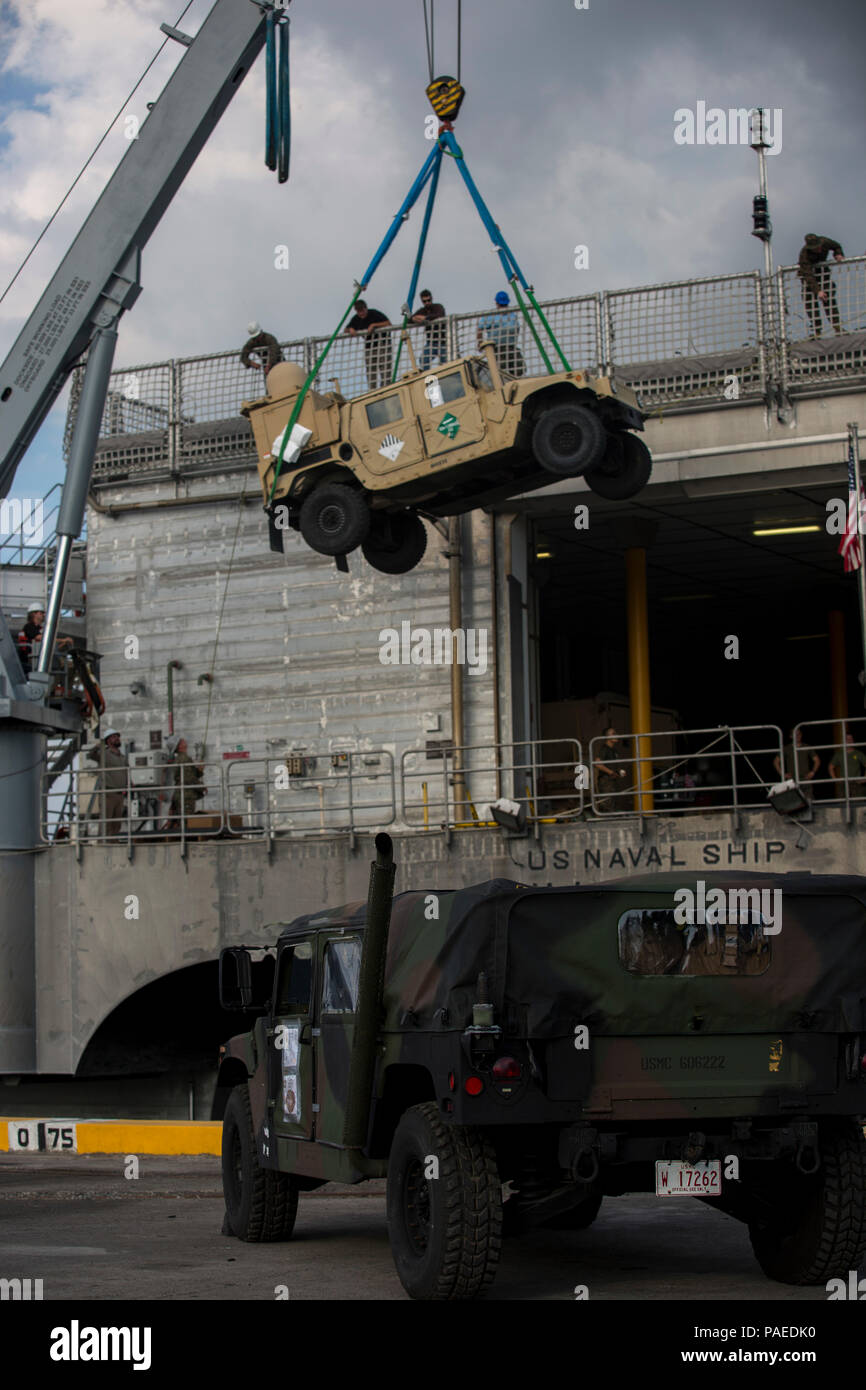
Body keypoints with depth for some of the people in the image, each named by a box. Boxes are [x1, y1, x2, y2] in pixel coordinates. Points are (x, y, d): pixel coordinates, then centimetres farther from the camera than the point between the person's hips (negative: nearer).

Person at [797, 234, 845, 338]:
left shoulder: (825, 242, -21)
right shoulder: (804, 254, -34)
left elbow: (837, 246, 5)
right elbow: (809, 276, -39)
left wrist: (838, 254, -16)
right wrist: (818, 291, -46)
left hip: (822, 270, 3)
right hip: (807, 272, -3)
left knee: (830, 299, -4)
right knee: (810, 301, -13)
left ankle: (837, 327, -3)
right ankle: (816, 329, -9)